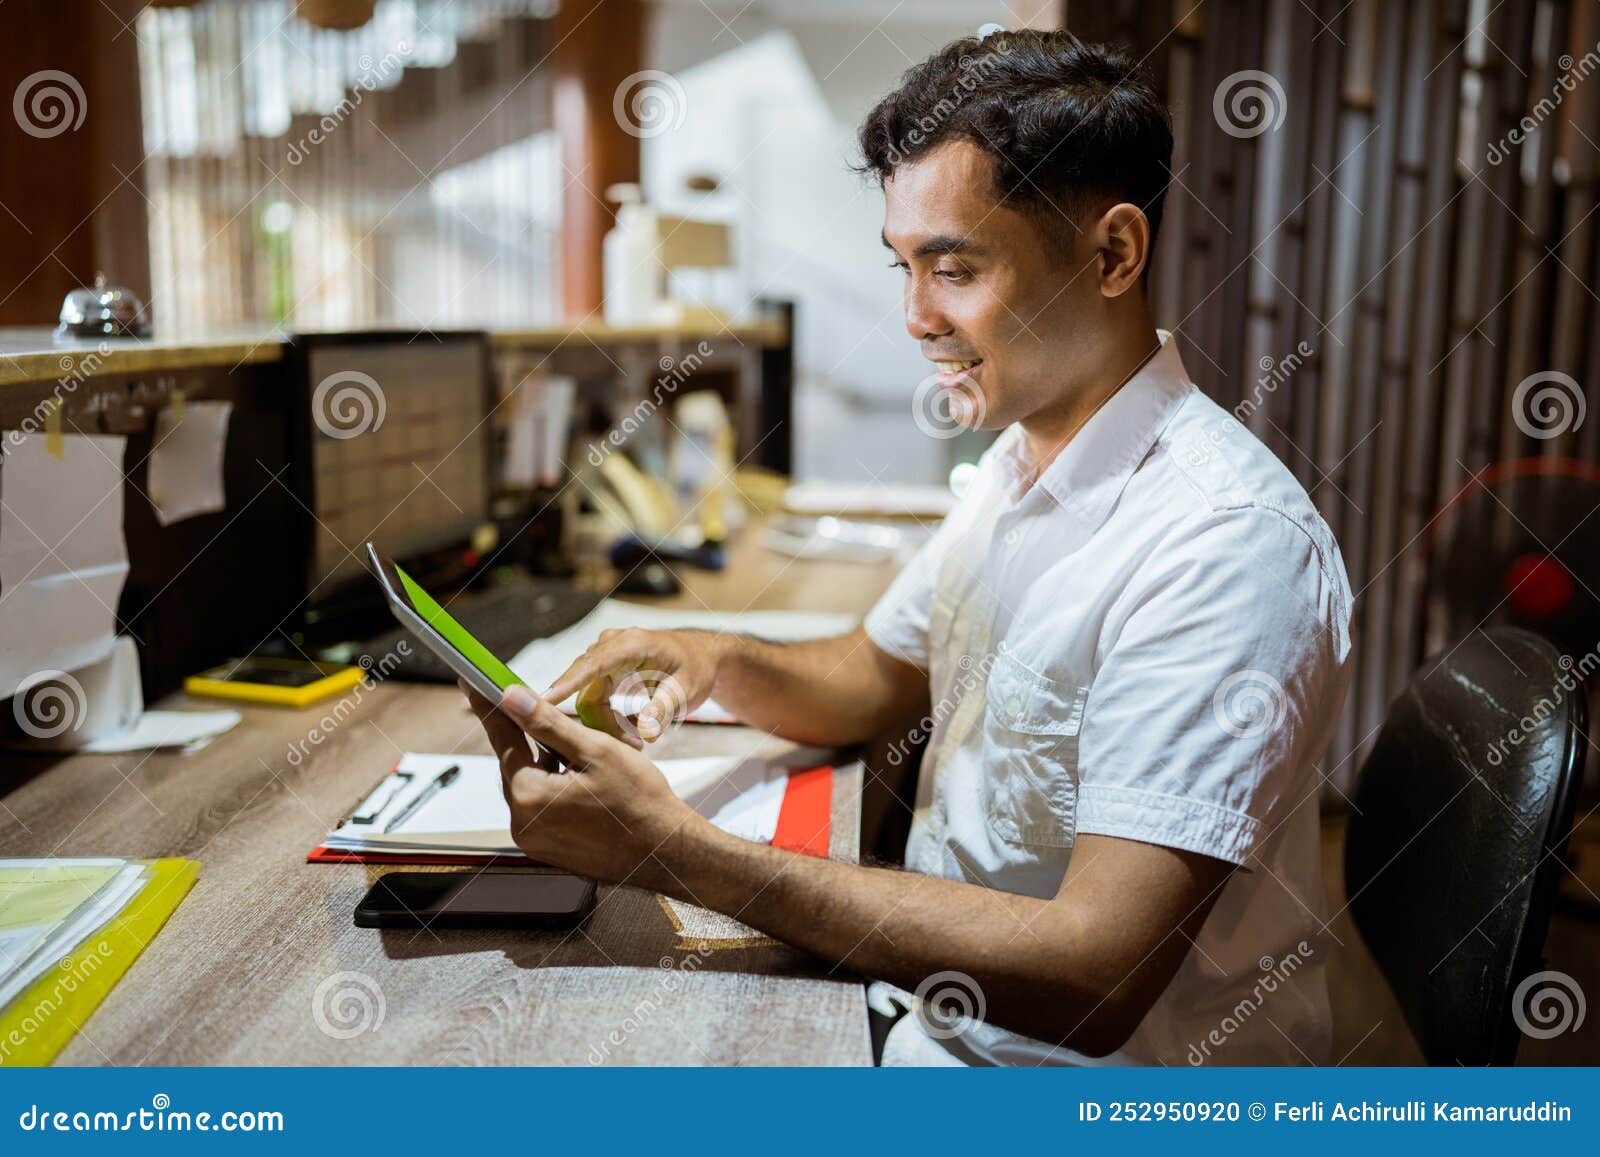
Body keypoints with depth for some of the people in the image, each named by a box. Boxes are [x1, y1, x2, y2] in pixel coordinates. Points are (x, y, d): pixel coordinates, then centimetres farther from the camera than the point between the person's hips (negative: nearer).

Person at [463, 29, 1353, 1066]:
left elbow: (1097, 978, -31)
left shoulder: (1228, 541, -26)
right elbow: (870, 682, 16)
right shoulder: (1020, 465, 5)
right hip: (943, 1006, 8)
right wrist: (718, 661, -7)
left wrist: (680, 852, -33)